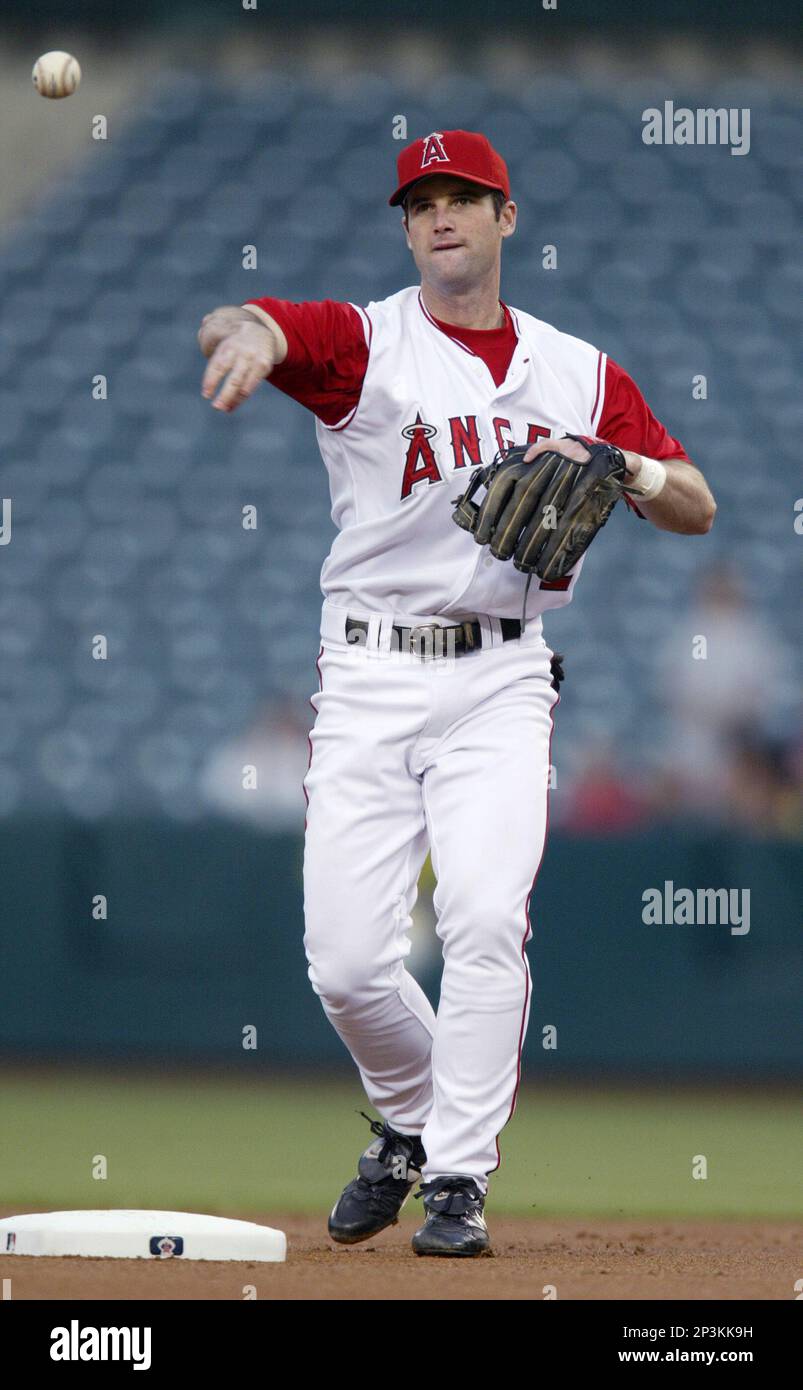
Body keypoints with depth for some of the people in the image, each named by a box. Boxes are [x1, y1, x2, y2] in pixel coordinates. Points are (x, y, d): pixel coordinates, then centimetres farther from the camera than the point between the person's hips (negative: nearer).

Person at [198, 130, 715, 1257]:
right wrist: (246, 335, -47)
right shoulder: (365, 342, 1)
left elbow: (696, 507, 11)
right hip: (368, 677, 0)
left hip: (499, 680, 0)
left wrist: (615, 465, -12)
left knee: (485, 921, -18)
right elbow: (236, 326, -21)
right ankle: (410, 1119, 25)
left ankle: (460, 1182, -9)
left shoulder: (578, 372, 11)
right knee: (345, 958, -5)